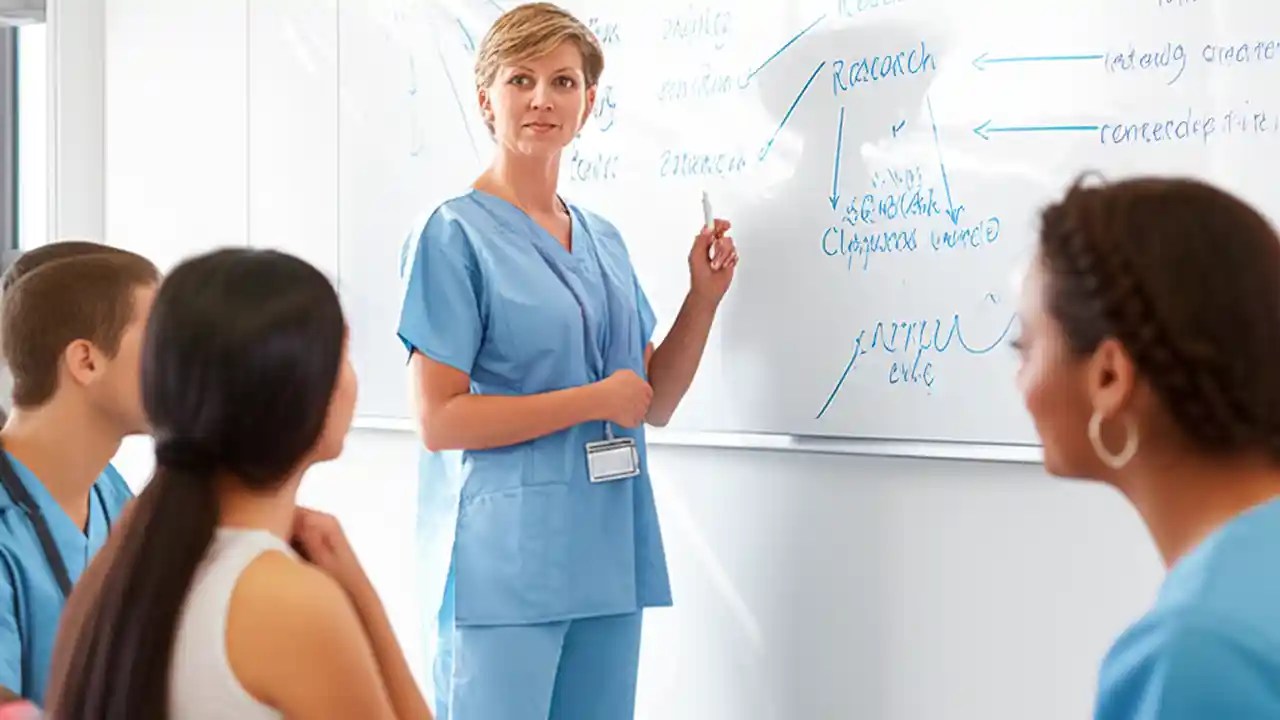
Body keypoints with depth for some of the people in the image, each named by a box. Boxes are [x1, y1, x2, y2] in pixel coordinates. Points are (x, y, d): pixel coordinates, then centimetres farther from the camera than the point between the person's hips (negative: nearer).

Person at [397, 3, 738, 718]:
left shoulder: (604, 240, 12)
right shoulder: (459, 235, -8)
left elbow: (654, 403, 14)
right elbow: (439, 420, -14)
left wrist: (705, 295, 1)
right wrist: (594, 400, -12)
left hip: (610, 558, 7)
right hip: (505, 562, -6)